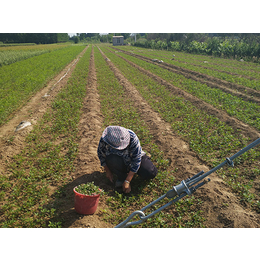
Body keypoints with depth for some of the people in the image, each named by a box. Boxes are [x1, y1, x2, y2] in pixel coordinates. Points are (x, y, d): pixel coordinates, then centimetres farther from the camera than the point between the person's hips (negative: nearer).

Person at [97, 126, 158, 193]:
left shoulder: (132, 138, -33)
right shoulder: (103, 140, -25)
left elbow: (136, 160, -29)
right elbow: (101, 154, -5)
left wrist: (127, 181, -28)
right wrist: (107, 171, -2)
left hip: (134, 158, -1)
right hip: (120, 162, 1)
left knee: (151, 173, -24)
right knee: (111, 160, -35)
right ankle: (121, 177, -4)